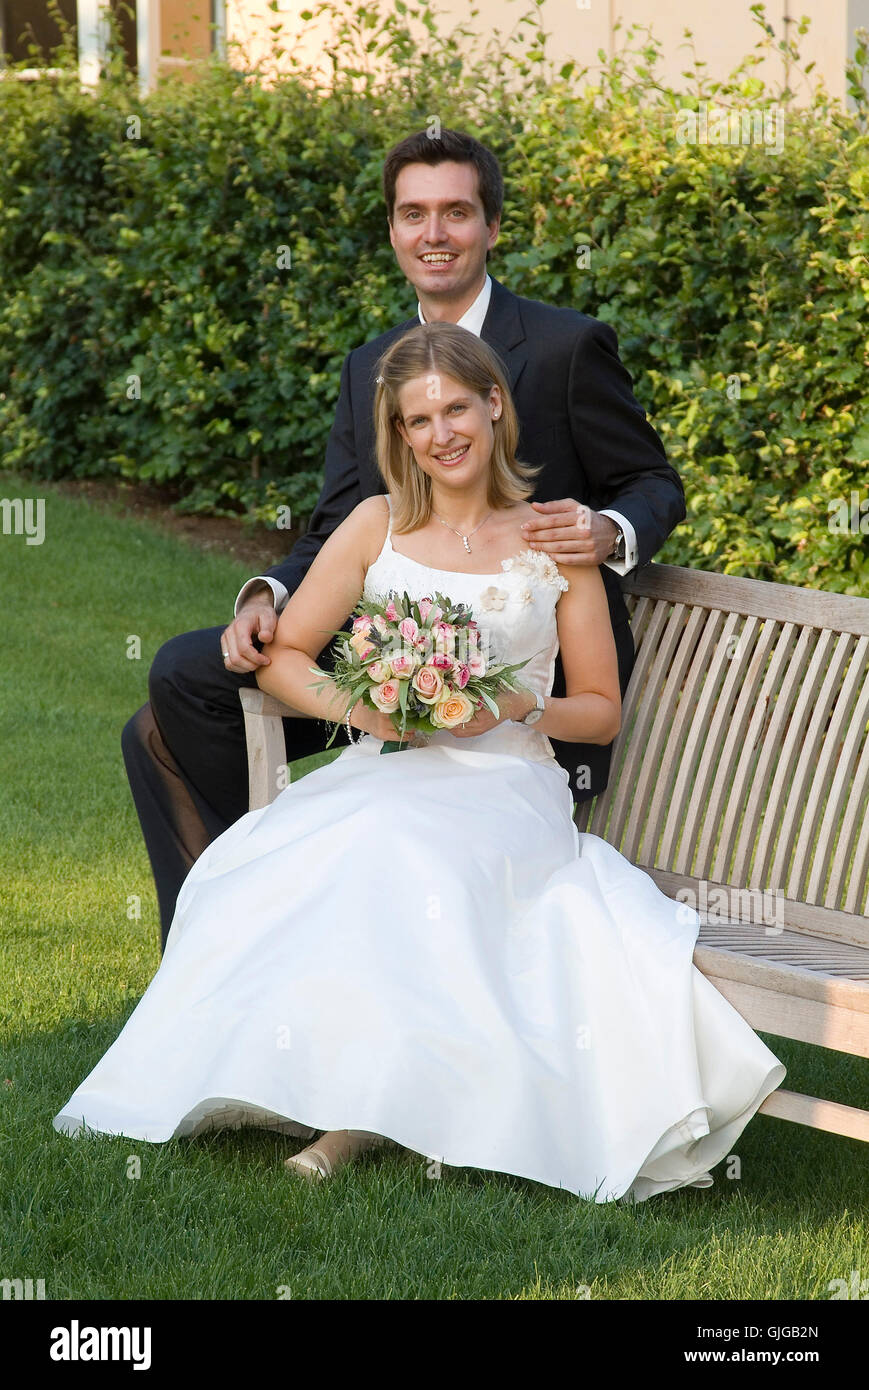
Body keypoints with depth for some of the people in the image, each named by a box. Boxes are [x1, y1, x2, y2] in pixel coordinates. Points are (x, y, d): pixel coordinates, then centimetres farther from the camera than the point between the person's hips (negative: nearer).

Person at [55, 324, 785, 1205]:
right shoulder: (378, 527, 10)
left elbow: (601, 709, 11)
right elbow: (281, 657, 10)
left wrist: (515, 706, -8)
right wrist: (354, 704, -10)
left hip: (509, 790, -2)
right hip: (383, 775, 2)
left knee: (410, 857, -35)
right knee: (340, 859, -34)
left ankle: (399, 1093, -28)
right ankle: (356, 1096, -25)